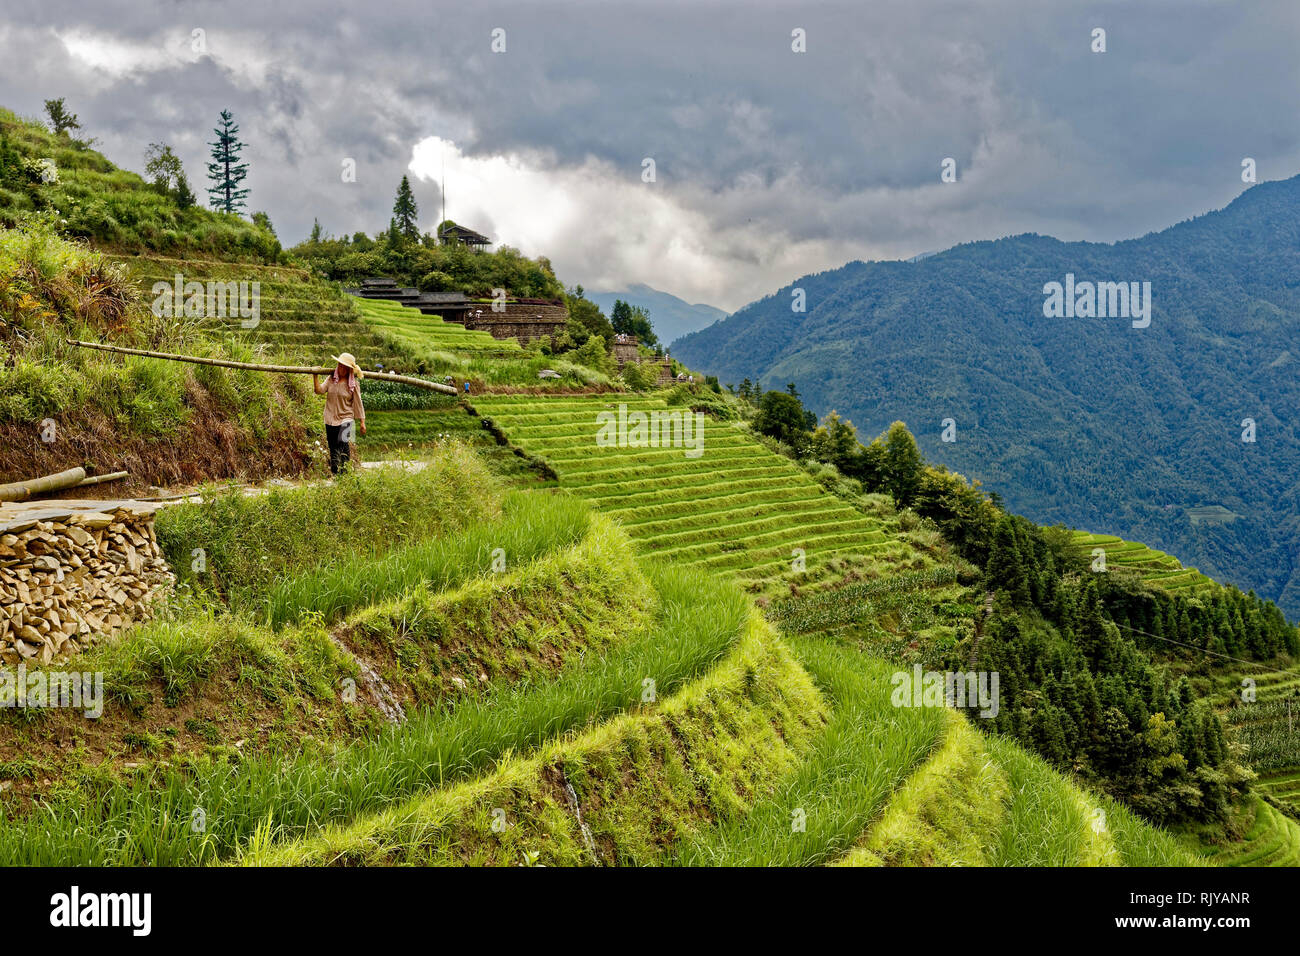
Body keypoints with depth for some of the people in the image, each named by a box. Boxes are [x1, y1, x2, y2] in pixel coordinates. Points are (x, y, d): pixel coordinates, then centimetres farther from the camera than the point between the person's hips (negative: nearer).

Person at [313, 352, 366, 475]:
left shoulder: (353, 384, -3)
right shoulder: (331, 379, 6)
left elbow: (358, 403, 0)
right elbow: (320, 390, -5)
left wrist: (362, 422, 1)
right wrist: (315, 376, -17)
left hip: (345, 419, -4)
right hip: (330, 419, 4)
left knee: (343, 443, -20)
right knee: (333, 448, 11)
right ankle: (334, 473, 21)